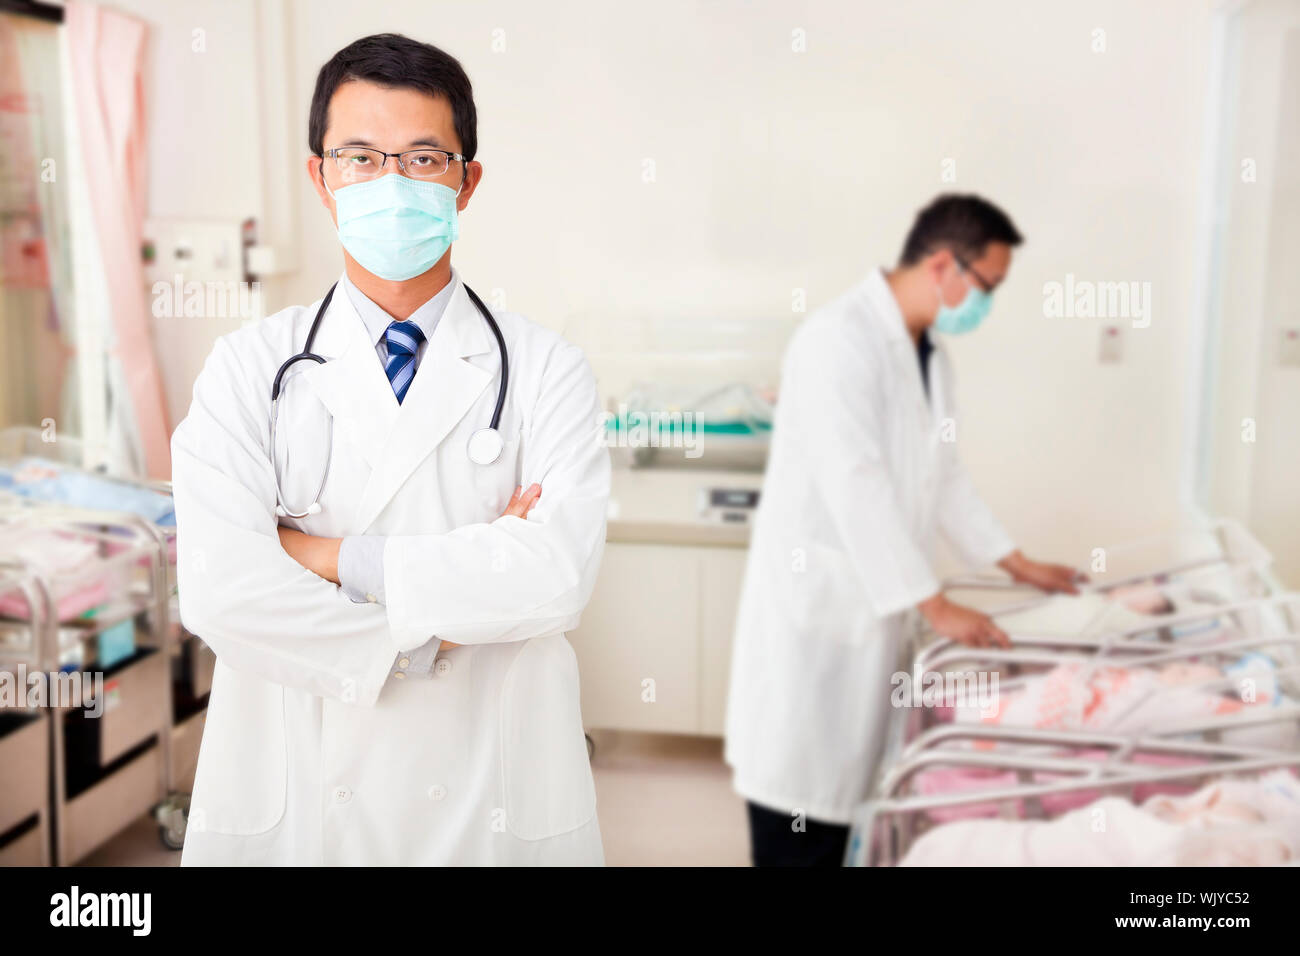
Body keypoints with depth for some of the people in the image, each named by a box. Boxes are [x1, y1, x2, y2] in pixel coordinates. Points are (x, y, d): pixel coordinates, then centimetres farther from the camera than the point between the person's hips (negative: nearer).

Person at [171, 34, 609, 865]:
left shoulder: (544, 370, -5)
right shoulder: (250, 368, -2)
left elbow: (556, 577, -20)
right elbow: (218, 591, -15)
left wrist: (332, 556, -16)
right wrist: (421, 640, -16)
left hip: (492, 803, 0)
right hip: (293, 800, 1)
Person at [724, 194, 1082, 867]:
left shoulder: (928, 352, 11)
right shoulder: (840, 339, -19)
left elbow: (942, 472, 18)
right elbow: (854, 486, -24)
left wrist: (1018, 565, 16)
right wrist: (935, 605, -22)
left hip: (875, 602, 9)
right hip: (816, 602, -8)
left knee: (850, 780, 14)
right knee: (803, 789, 0)